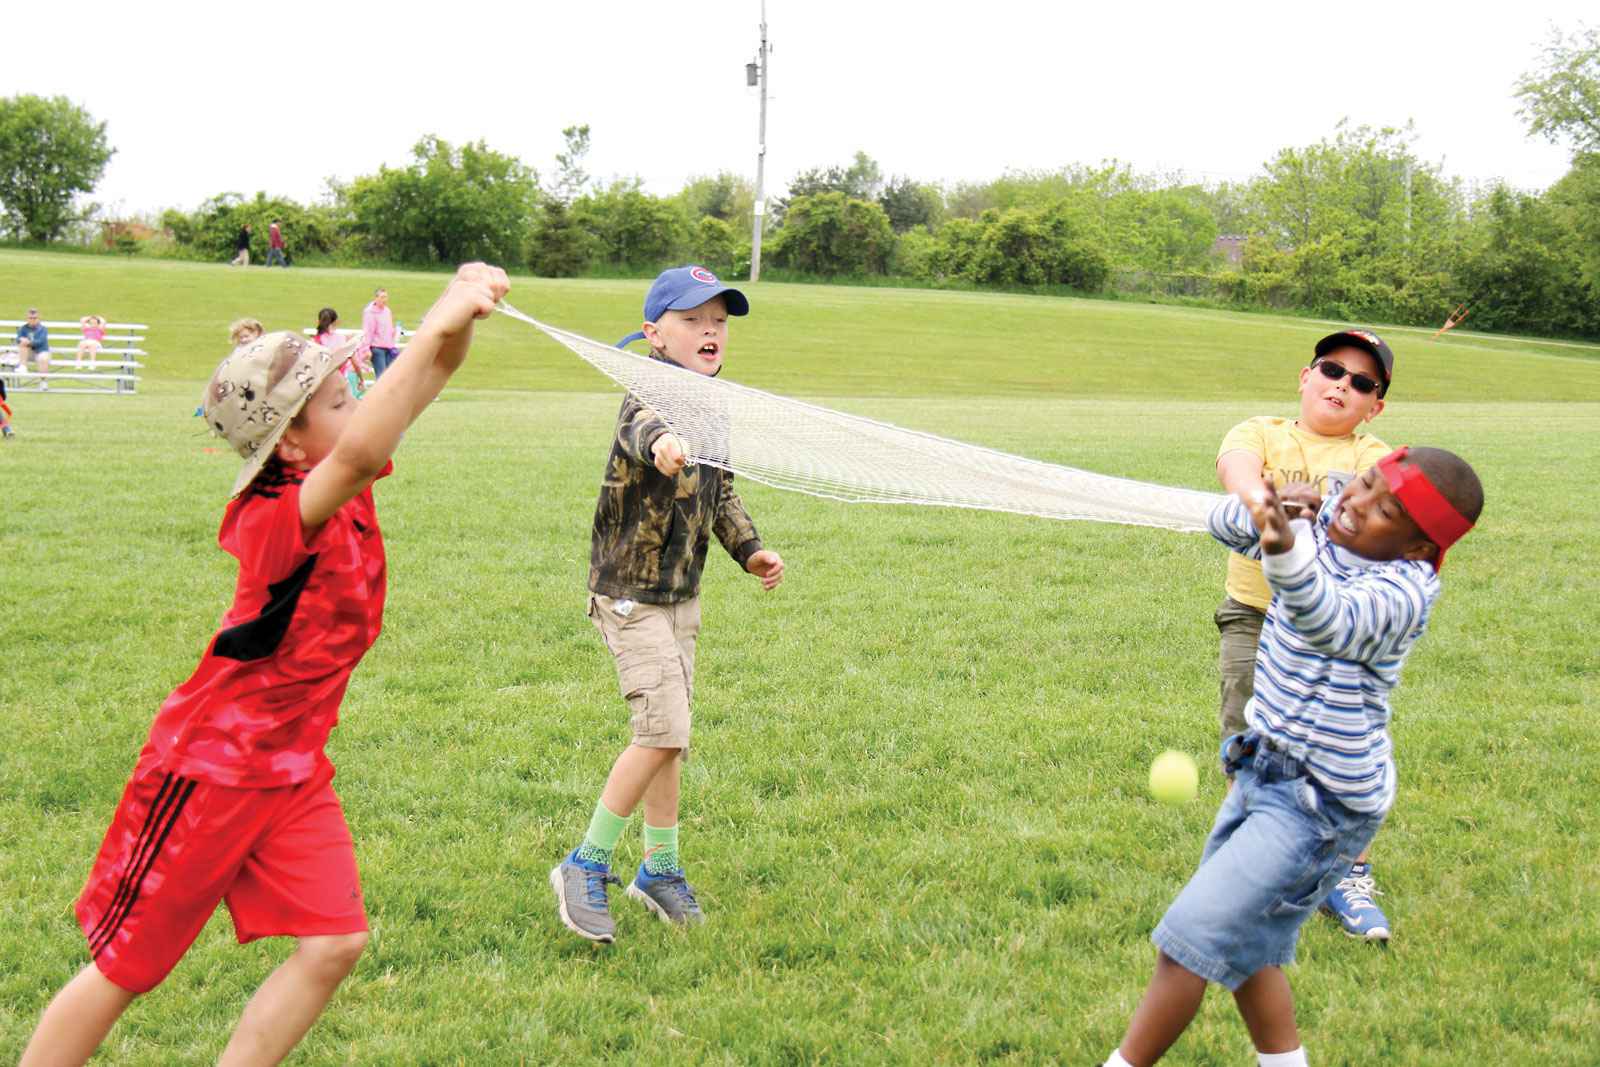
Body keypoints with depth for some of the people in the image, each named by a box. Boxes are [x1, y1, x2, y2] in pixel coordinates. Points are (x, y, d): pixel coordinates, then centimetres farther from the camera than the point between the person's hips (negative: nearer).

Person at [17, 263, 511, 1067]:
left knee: (335, 943, 0)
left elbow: (430, 377, -3)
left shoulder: (347, 492, -3)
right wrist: (434, 326, -48)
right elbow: (359, 453, -48)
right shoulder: (276, 521, -27)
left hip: (291, 772, 8)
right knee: (127, 967, 5)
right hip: (210, 766, -8)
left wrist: (461, 315, -24)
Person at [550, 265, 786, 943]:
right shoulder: (652, 395, -19)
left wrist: (748, 549, 8)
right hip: (631, 592, -8)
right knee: (664, 730, -16)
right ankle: (586, 867, -2)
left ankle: (660, 869, 30)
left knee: (667, 735, 15)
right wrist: (659, 443, -68)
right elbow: (639, 428, -46)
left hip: (682, 594, 8)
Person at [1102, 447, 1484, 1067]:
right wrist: (1264, 506, -14)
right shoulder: (1324, 529, 0)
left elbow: (1331, 622, -45)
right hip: (1263, 771, 9)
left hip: (1319, 806, -9)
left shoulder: (1403, 590, -25)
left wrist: (1286, 552, -65)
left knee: (1189, 939, -6)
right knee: (1243, 943, 20)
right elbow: (1226, 526, 9)